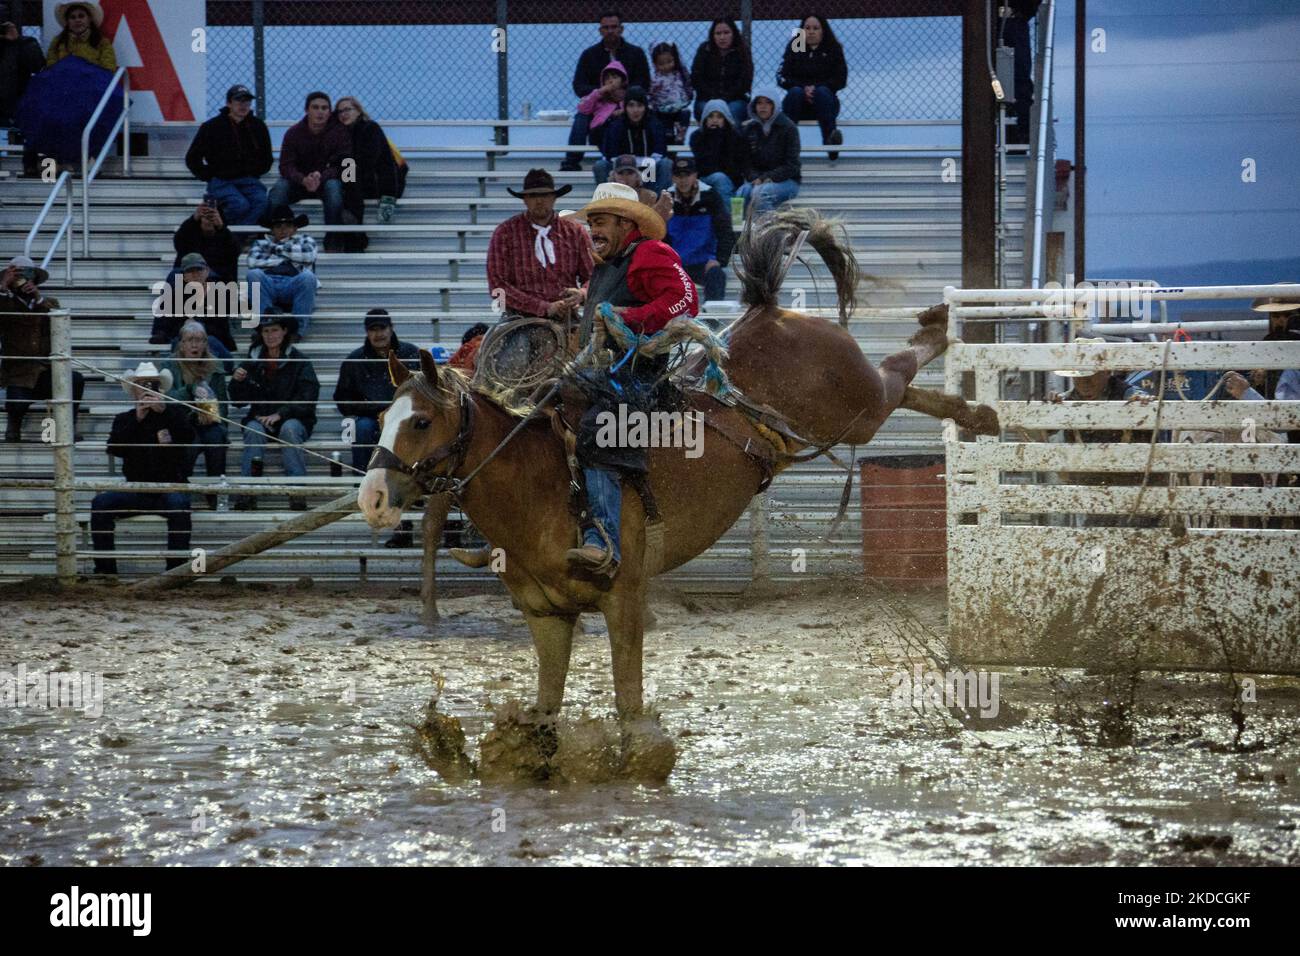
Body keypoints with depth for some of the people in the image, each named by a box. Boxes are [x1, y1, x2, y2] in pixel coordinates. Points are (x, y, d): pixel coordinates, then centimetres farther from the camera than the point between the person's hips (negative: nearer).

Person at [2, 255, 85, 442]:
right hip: (19, 377, -2)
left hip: (47, 373, 2)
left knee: (76, 379, -29)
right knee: (16, 405, -32)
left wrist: (39, 299, -10)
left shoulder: (48, 303, 16)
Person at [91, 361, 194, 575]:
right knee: (100, 502, -22)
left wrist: (164, 411, -20)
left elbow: (188, 436, -8)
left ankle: (177, 568, -33)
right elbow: (114, 448, -4)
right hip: (136, 491, 2)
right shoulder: (124, 419, 14)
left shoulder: (175, 413, 11)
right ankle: (105, 568, -20)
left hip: (170, 487, -2)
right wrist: (137, 420, -13)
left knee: (178, 503, -36)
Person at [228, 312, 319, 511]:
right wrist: (237, 381, -10)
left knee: (290, 428, -35)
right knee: (253, 429, -31)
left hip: (293, 419, -2)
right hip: (260, 418, 2)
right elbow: (238, 401, 11)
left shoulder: (299, 362, -1)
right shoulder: (253, 362, 9)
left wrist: (280, 414, -22)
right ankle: (248, 490, -37)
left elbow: (307, 399, -10)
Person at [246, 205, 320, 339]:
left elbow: (308, 256, 3)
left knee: (308, 276, -34)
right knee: (254, 274, -33)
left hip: (293, 285, -1)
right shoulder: (262, 244, 30)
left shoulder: (305, 241, 29)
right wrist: (287, 257, 9)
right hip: (267, 283, 1)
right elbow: (253, 262, 6)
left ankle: (298, 327, -41)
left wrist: (278, 249, 12)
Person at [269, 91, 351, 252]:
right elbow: (286, 166, -11)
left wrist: (321, 177, -34)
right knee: (278, 190, -29)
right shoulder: (294, 133, -4)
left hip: (328, 178, -1)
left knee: (334, 187, -36)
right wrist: (303, 180, -33)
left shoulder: (340, 131, -8)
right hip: (299, 180, 1)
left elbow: (342, 164, -15)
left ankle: (333, 243, -28)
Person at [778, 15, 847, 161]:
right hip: (799, 104, 0)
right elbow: (782, 78, -1)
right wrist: (804, 88, -18)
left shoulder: (833, 49, 6)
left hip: (824, 103, 0)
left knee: (822, 91, -32)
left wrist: (816, 88, -16)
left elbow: (840, 80, -2)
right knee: (795, 92, -31)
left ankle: (830, 137, -47)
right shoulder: (794, 48, 7)